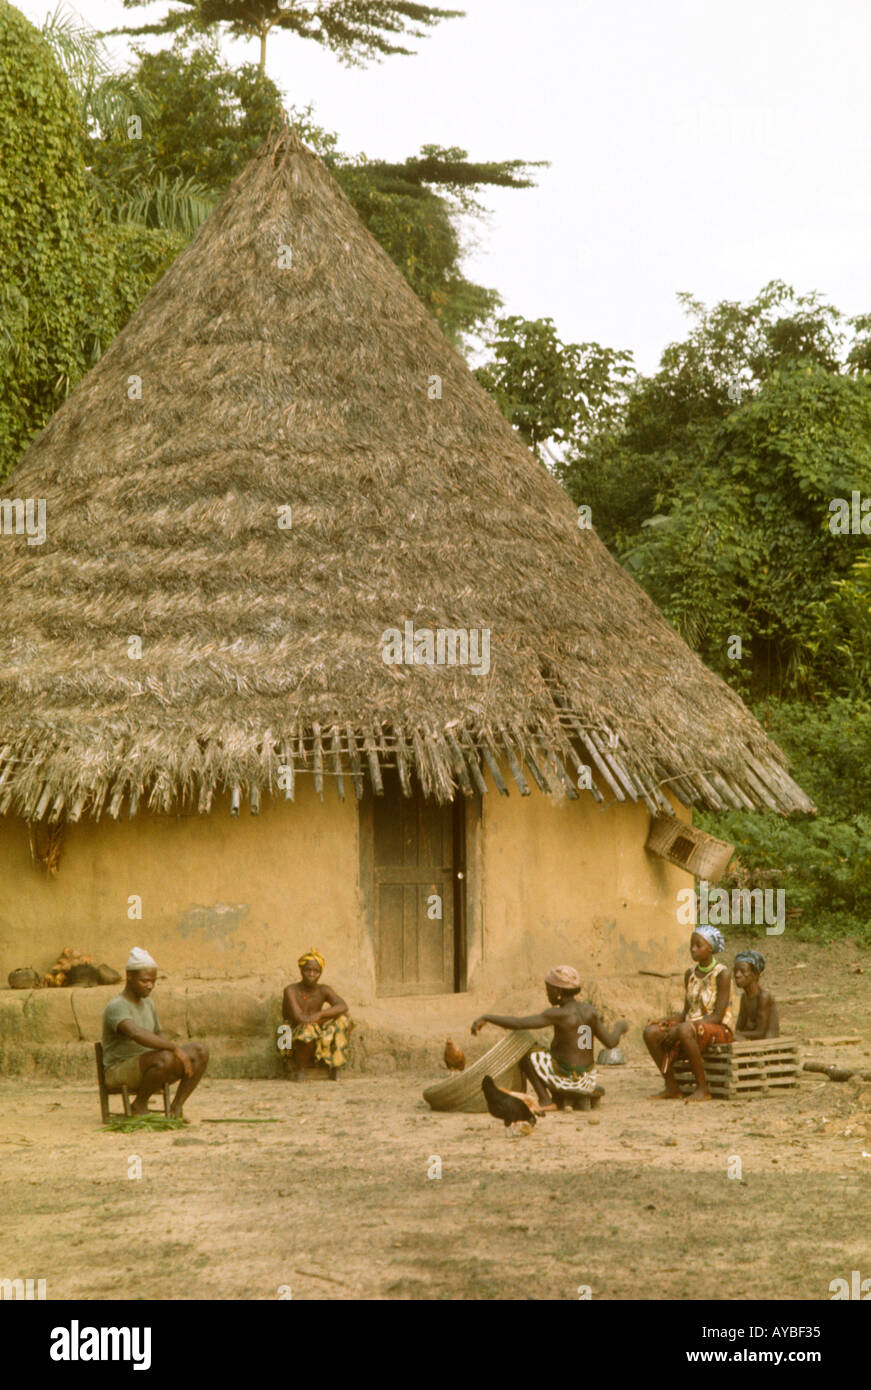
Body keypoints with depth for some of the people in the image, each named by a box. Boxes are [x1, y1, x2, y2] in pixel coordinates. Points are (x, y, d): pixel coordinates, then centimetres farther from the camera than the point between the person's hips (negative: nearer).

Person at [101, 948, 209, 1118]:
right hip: (120, 1071, -8)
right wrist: (175, 1048, -36)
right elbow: (136, 1034, -35)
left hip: (148, 1068, 8)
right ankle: (139, 1104, -13)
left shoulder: (147, 1004, 12)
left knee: (201, 1051, -9)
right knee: (165, 1058, -37)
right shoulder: (116, 1007, -17)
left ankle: (177, 1106, -7)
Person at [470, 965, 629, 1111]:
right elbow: (610, 1042, 4)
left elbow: (518, 1023, -22)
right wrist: (620, 1026, 25)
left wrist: (486, 1017, -13)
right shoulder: (589, 1011, -1)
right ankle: (582, 1097, 13)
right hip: (588, 1078, 7)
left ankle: (546, 1100, -1)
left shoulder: (558, 1014, -18)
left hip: (566, 1079, -7)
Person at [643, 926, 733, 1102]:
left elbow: (717, 1016, -17)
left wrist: (678, 1028, -23)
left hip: (719, 1029, -7)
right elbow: (686, 1012, 13)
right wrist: (669, 1021, -10)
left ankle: (703, 1088, -25)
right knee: (651, 1032, -16)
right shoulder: (690, 974, 10)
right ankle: (671, 1086, -9)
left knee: (685, 1030, -38)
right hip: (692, 1025, 7)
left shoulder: (722, 974, -11)